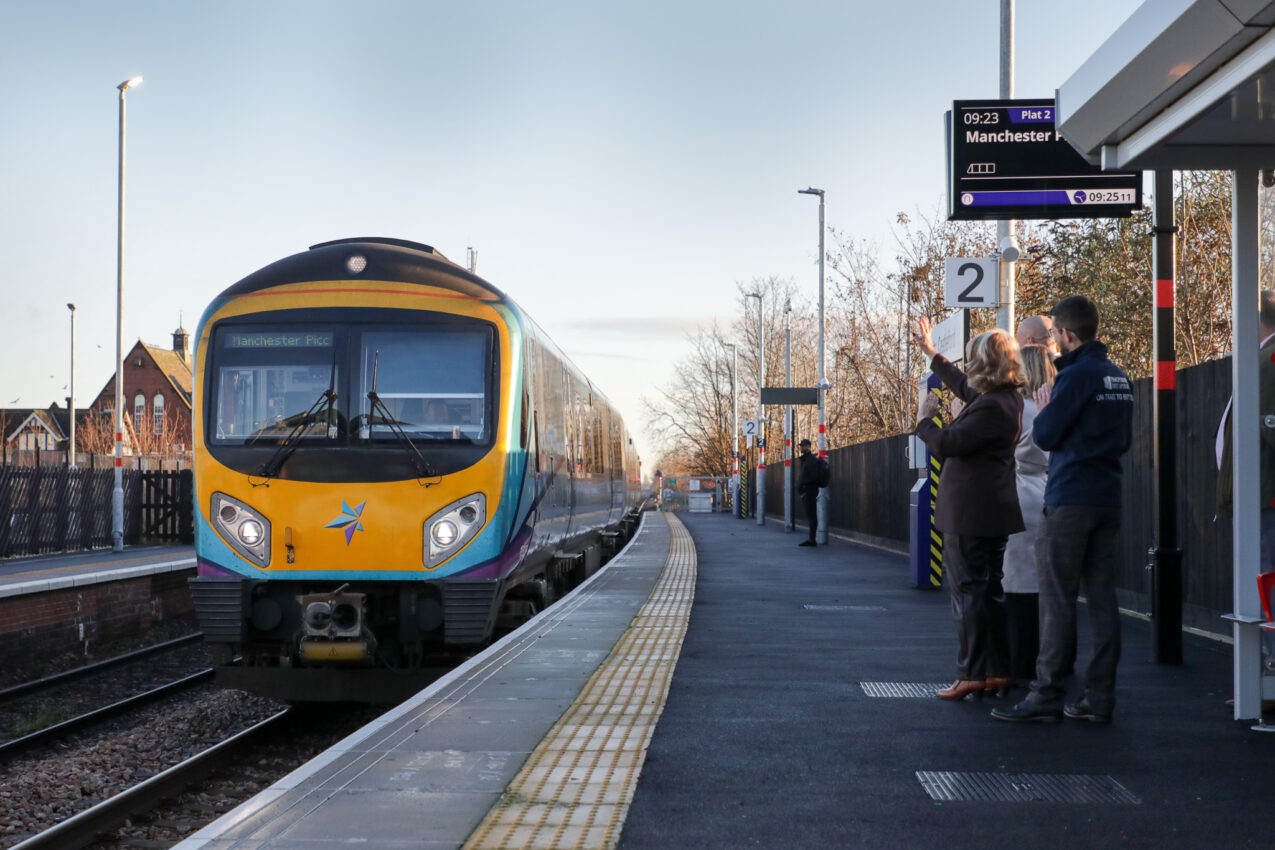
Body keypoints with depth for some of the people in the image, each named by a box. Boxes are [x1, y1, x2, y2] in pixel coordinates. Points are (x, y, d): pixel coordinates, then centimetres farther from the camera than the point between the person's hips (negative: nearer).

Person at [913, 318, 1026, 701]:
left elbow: (948, 444, -23)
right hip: (992, 510, 10)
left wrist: (925, 419, -3)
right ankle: (998, 670, 16)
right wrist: (931, 353, 40)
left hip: (970, 512, -10)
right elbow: (964, 386, 29)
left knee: (967, 590, -6)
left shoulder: (991, 407, -21)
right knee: (990, 590, 13)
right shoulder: (1006, 398, 11)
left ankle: (972, 675, -6)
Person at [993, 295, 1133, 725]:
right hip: (1108, 499, 8)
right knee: (1102, 597, 7)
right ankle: (1099, 698, 9)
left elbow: (1045, 436, -13)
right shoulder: (1119, 378, 13)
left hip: (1070, 501, -8)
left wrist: (1042, 411, 7)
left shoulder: (1076, 376, -13)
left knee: (1057, 600, -5)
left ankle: (1046, 697, -4)